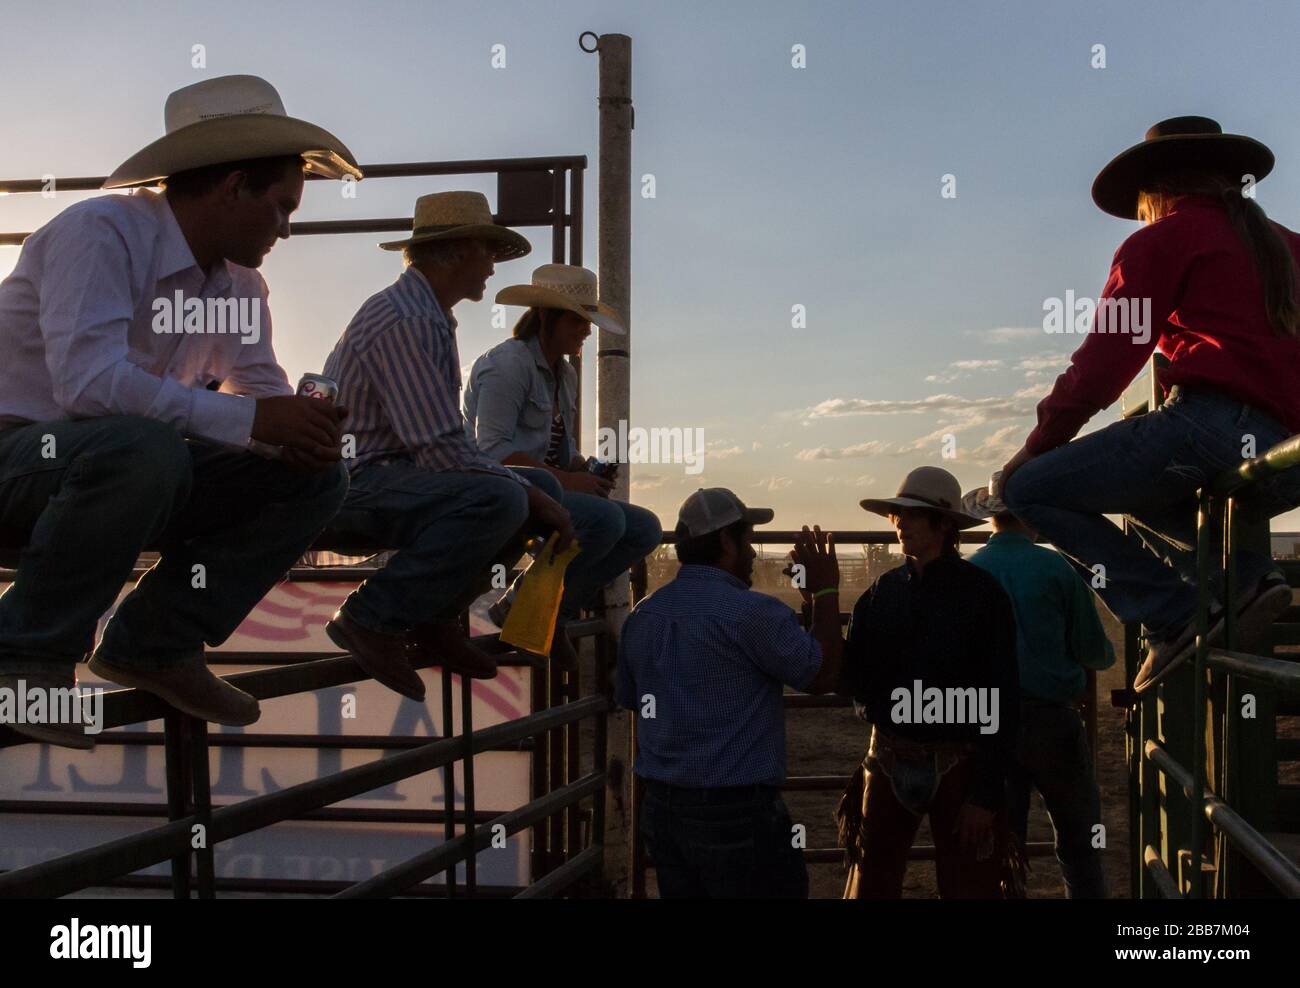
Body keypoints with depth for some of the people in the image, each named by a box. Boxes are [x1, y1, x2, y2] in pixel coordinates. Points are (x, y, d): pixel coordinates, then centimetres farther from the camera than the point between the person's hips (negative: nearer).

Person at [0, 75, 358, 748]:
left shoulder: (240, 280, 4)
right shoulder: (101, 231, -19)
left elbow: (258, 386, 10)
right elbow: (86, 378, -32)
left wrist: (299, 430, -16)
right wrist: (250, 419, -32)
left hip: (137, 466, 8)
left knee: (312, 478, -5)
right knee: (142, 450, -39)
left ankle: (154, 643, 0)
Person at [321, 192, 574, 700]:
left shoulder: (429, 315, 16)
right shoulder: (406, 321, -18)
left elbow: (443, 439, 15)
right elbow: (441, 450, -25)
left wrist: (537, 492, 5)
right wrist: (529, 495, -17)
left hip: (393, 471, 11)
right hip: (355, 480, -11)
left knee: (541, 486, 6)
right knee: (499, 498, -31)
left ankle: (433, 616, 2)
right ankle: (370, 618, -19)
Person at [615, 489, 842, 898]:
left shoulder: (641, 616, 6)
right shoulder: (753, 613, -15)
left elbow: (630, 700, 16)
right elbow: (824, 675, -5)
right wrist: (826, 592, 3)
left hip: (659, 807, 7)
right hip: (737, 812, -7)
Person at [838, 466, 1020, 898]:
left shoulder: (980, 592, -9)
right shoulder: (882, 591, 3)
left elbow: (1000, 701, -9)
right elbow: (851, 679, -1)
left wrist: (986, 794, -12)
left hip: (957, 765, -3)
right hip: (889, 762, 4)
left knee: (969, 886, 7)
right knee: (869, 886, 10)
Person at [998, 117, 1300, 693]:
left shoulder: (1163, 241, 6)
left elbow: (1106, 358, -1)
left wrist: (1039, 445, 5)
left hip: (1217, 425, -8)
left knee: (1029, 488, -1)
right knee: (1143, 498, 33)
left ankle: (1174, 618, -11)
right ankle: (1247, 578, 6)